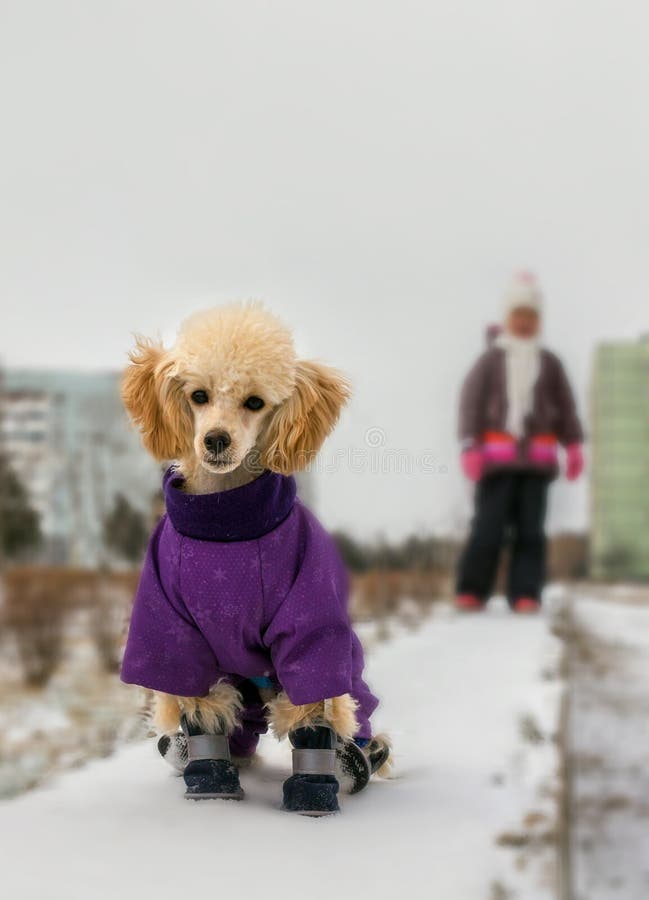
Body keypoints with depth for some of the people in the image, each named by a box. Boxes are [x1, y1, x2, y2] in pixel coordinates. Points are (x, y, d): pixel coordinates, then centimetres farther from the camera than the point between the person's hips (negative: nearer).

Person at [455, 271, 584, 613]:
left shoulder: (549, 363, 12)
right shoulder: (490, 359, 6)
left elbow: (565, 406, 12)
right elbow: (470, 402, 0)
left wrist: (574, 446, 0)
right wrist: (470, 447, -11)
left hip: (537, 459, 2)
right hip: (497, 456, -2)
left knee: (530, 529, -1)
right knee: (489, 525, -7)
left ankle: (525, 594, 0)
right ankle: (471, 591, 0)